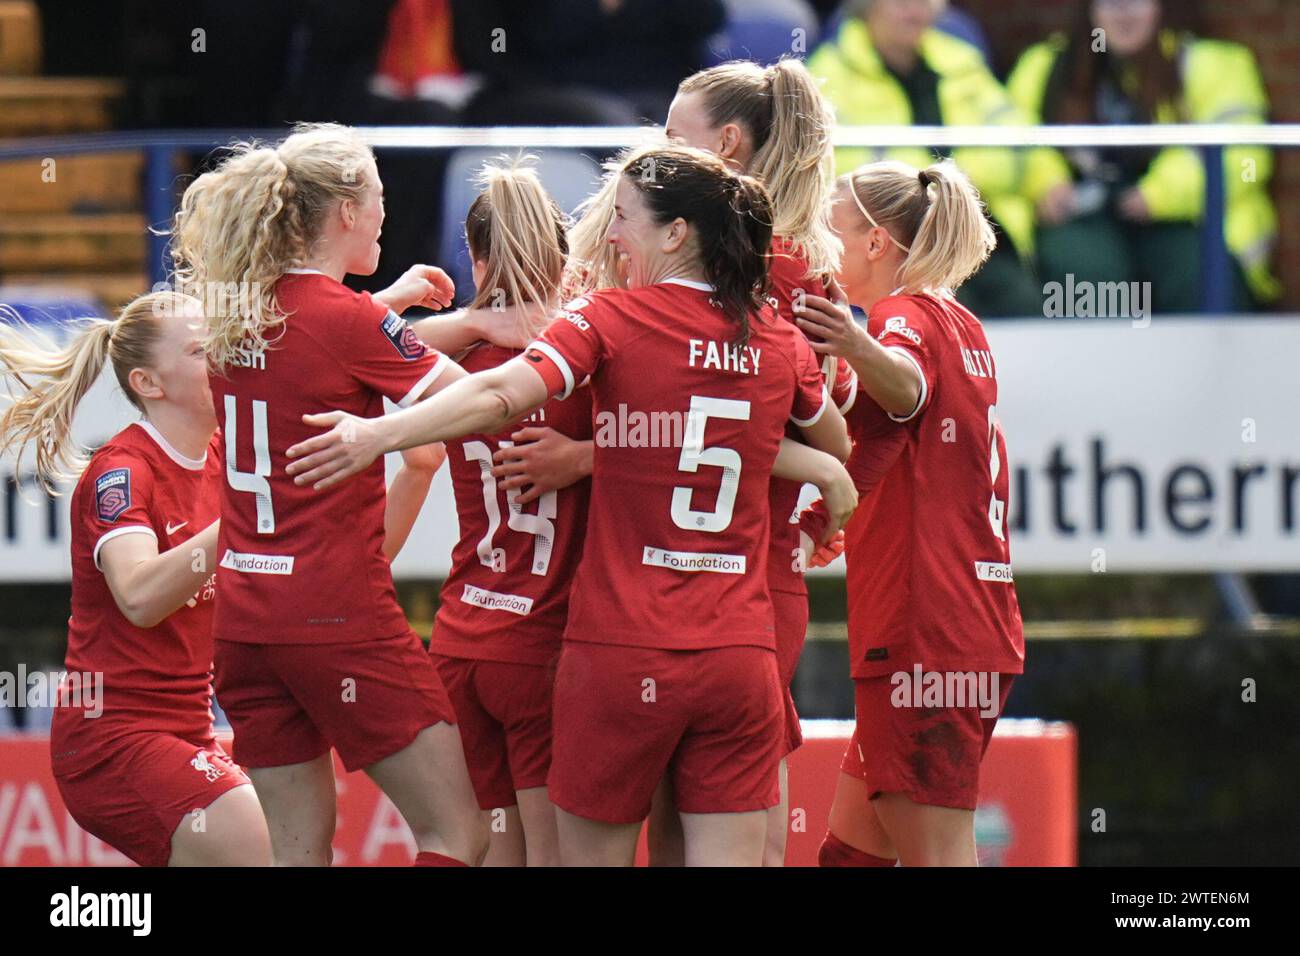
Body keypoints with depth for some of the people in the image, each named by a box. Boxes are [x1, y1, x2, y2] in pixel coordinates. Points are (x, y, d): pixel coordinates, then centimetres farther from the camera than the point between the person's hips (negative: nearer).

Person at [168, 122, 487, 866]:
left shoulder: (241, 314, 7)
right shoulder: (350, 322, -13)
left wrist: (391, 300, 35)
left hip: (244, 620, 8)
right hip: (338, 612, -8)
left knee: (298, 851, 9)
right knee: (456, 834, -2)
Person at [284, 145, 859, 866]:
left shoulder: (613, 319, -5)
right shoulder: (780, 341, 8)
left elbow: (502, 394, -20)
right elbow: (837, 450, 25)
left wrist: (378, 433, -24)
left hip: (622, 652, -3)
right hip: (740, 657, 3)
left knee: (592, 856, 9)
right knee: (730, 857, 0)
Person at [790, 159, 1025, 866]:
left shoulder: (906, 317, -9)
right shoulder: (962, 328, 19)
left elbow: (906, 387, -36)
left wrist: (863, 349, -55)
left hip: (920, 638, -10)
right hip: (979, 629, 10)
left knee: (936, 856, -12)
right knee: (850, 847, 14)